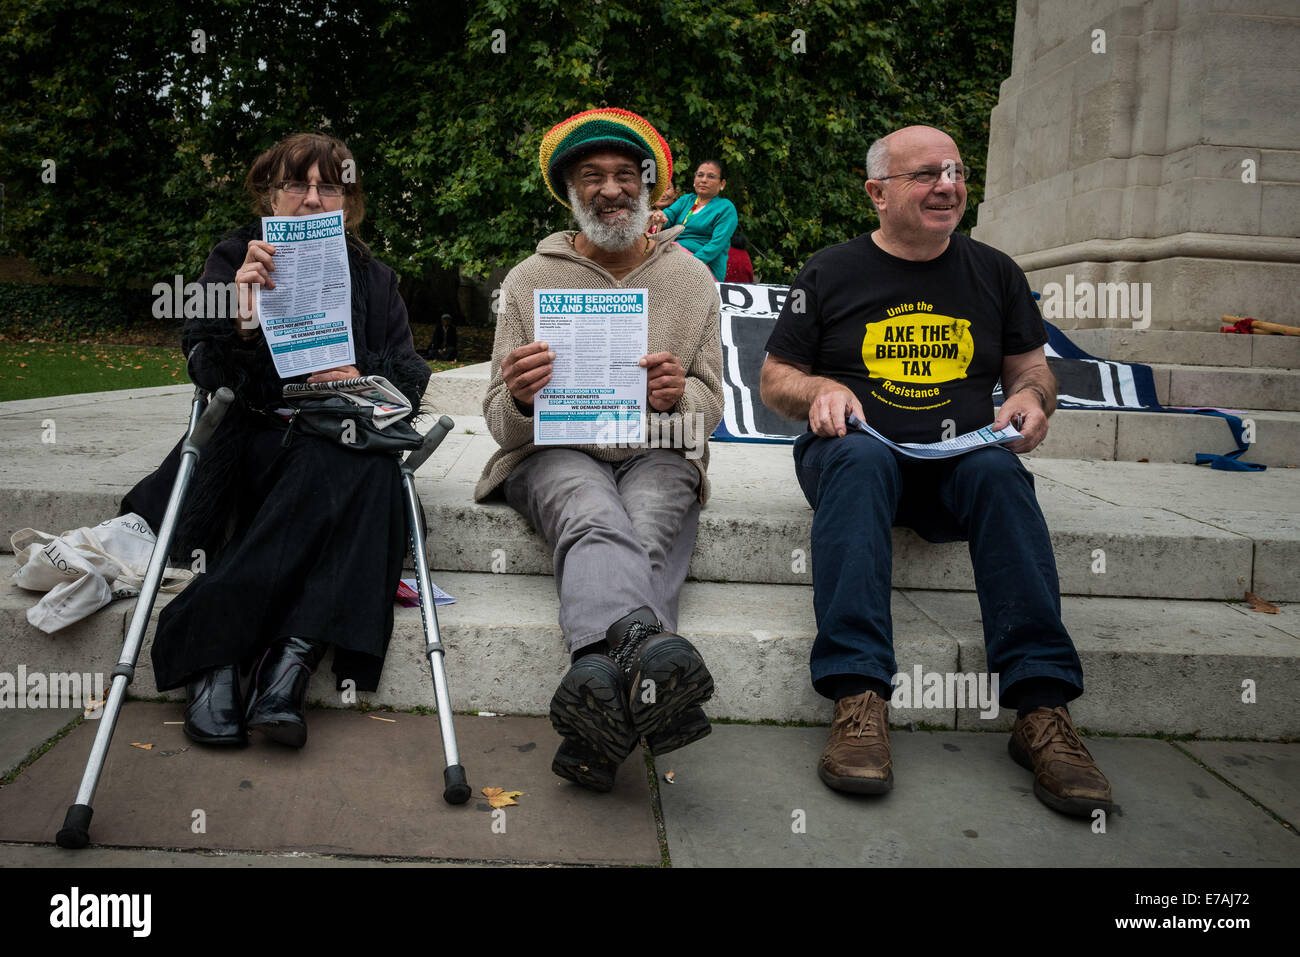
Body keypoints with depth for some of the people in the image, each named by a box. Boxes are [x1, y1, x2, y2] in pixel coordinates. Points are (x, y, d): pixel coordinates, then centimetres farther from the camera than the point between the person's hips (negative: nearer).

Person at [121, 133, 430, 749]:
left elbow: (410, 379, 8)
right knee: (344, 471, -36)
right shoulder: (233, 259, 11)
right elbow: (205, 370, -3)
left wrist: (364, 381, -15)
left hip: (339, 441, 2)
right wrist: (243, 317, -24)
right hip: (251, 438, -1)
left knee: (369, 472, -35)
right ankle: (289, 657, -40)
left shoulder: (374, 280, 16)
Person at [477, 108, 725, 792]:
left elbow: (710, 408, 12)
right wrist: (520, 400, -19)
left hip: (658, 455, 2)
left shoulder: (693, 280, 15)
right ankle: (644, 644, -66)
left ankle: (602, 680, -57)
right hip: (555, 453, -1)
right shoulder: (528, 281, 12)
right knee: (595, 516, -37)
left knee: (644, 531, -35)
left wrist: (678, 396, -13)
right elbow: (504, 426, 7)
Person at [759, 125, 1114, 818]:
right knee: (859, 457, -37)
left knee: (999, 470, -33)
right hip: (859, 448, -1)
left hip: (961, 457, 2)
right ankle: (859, 699, -45)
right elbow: (774, 380, 12)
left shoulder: (994, 273, 17)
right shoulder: (830, 273, 10)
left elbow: (1030, 367, 23)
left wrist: (1030, 396, -1)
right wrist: (819, 390, -10)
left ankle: (1041, 708, -38)